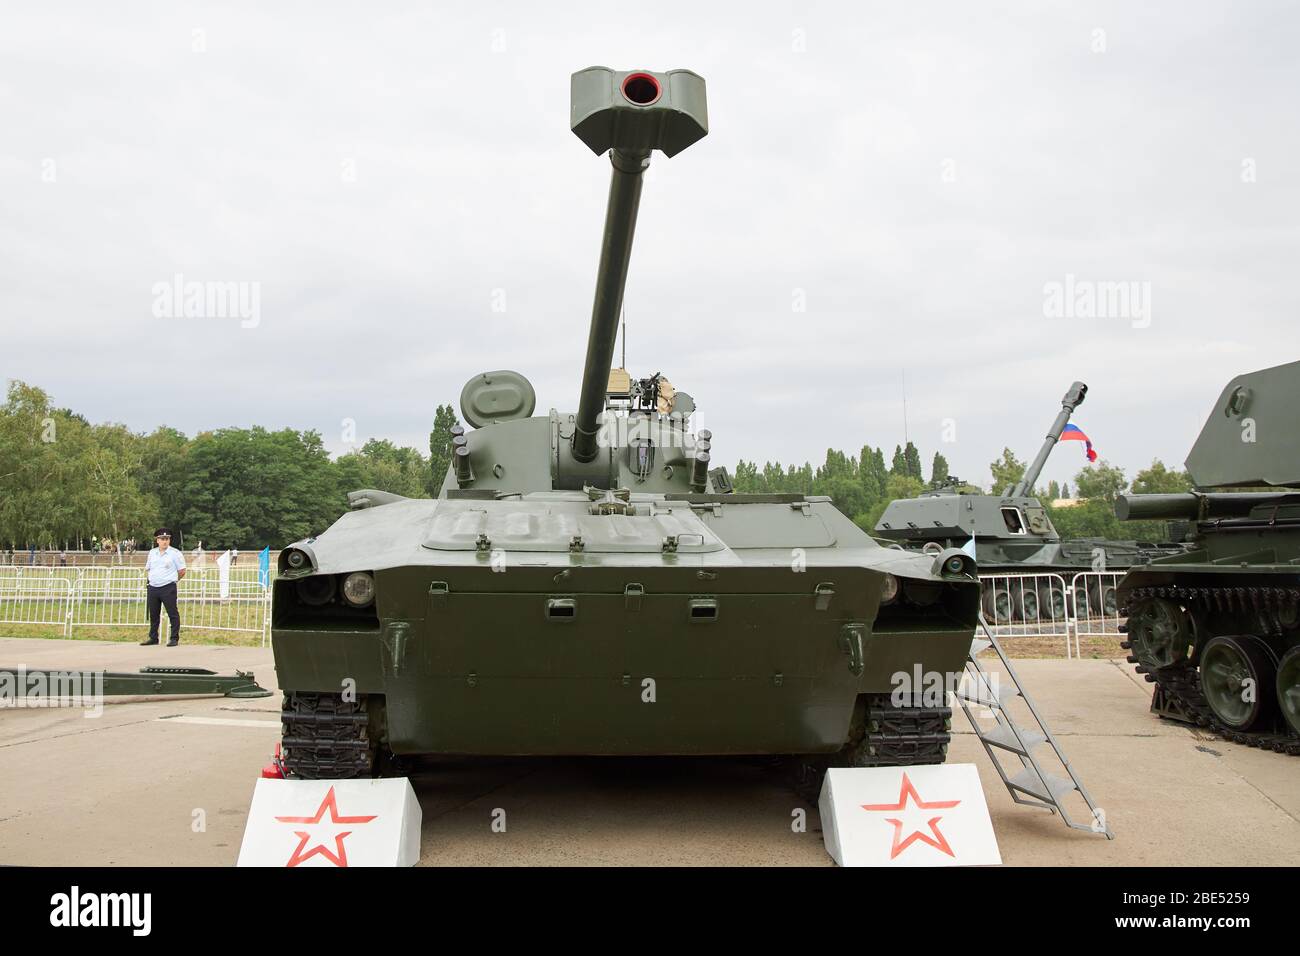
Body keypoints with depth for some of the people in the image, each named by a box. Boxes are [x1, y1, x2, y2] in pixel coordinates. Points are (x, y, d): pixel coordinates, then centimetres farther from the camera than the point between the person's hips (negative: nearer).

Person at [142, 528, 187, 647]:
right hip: (153, 588, 6)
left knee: (172, 613, -5)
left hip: (168, 588, -6)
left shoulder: (175, 553, -4)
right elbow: (147, 569, 25)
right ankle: (153, 638, 22)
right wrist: (151, 579, 13)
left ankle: (174, 638, 0)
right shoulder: (152, 553, 13)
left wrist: (172, 579, 6)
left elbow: (182, 571, -1)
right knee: (153, 614, 12)